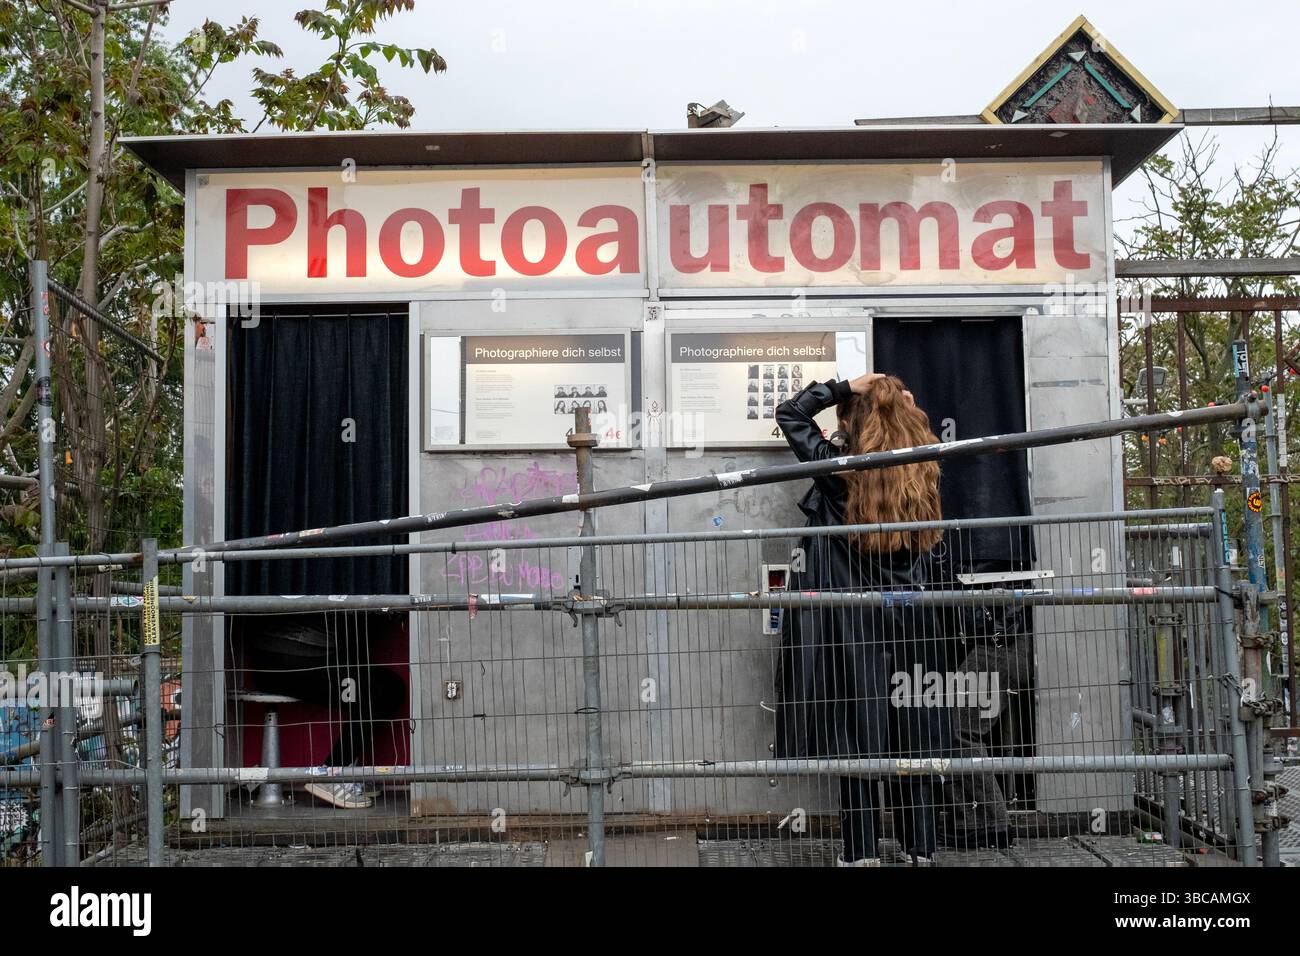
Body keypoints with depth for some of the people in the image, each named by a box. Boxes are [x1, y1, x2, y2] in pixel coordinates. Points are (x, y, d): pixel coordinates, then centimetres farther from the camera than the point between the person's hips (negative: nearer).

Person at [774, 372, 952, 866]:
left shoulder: (841, 472, -10)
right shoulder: (922, 476, 1)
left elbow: (790, 413, -1)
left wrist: (844, 387, -1)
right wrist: (898, 401, 13)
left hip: (852, 623, -4)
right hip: (909, 619, 4)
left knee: (856, 730, 4)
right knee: (911, 732, 11)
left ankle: (864, 851, 8)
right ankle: (921, 848, 19)